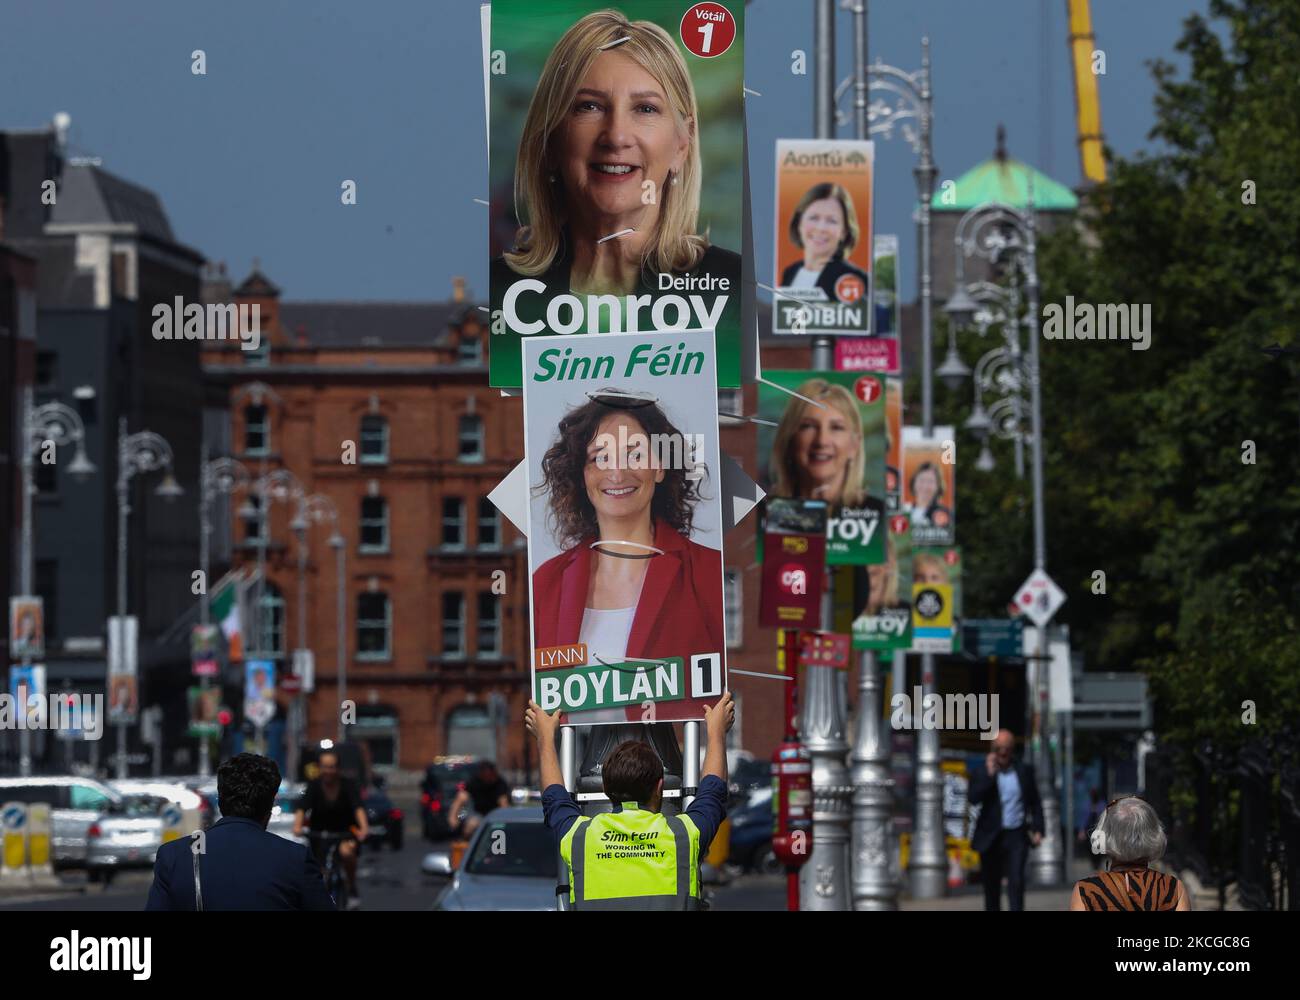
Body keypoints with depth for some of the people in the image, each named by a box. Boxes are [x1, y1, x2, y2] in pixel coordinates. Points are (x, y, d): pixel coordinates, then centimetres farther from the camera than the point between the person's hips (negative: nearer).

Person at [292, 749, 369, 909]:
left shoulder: (347, 786, -13)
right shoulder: (314, 786, -11)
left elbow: (358, 807, -26)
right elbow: (302, 807, -24)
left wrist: (364, 827, -45)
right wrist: (297, 826, -44)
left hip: (345, 832, -2)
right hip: (319, 833, 2)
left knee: (346, 852, -32)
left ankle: (352, 890, -12)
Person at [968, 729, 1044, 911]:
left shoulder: (1024, 770, 6)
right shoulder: (982, 773, 1)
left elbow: (1035, 802, 11)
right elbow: (973, 799, -15)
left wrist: (1037, 829, 3)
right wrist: (989, 774, -19)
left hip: (1017, 836, 0)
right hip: (991, 837, 0)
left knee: (1016, 881, -13)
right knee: (991, 884, 8)